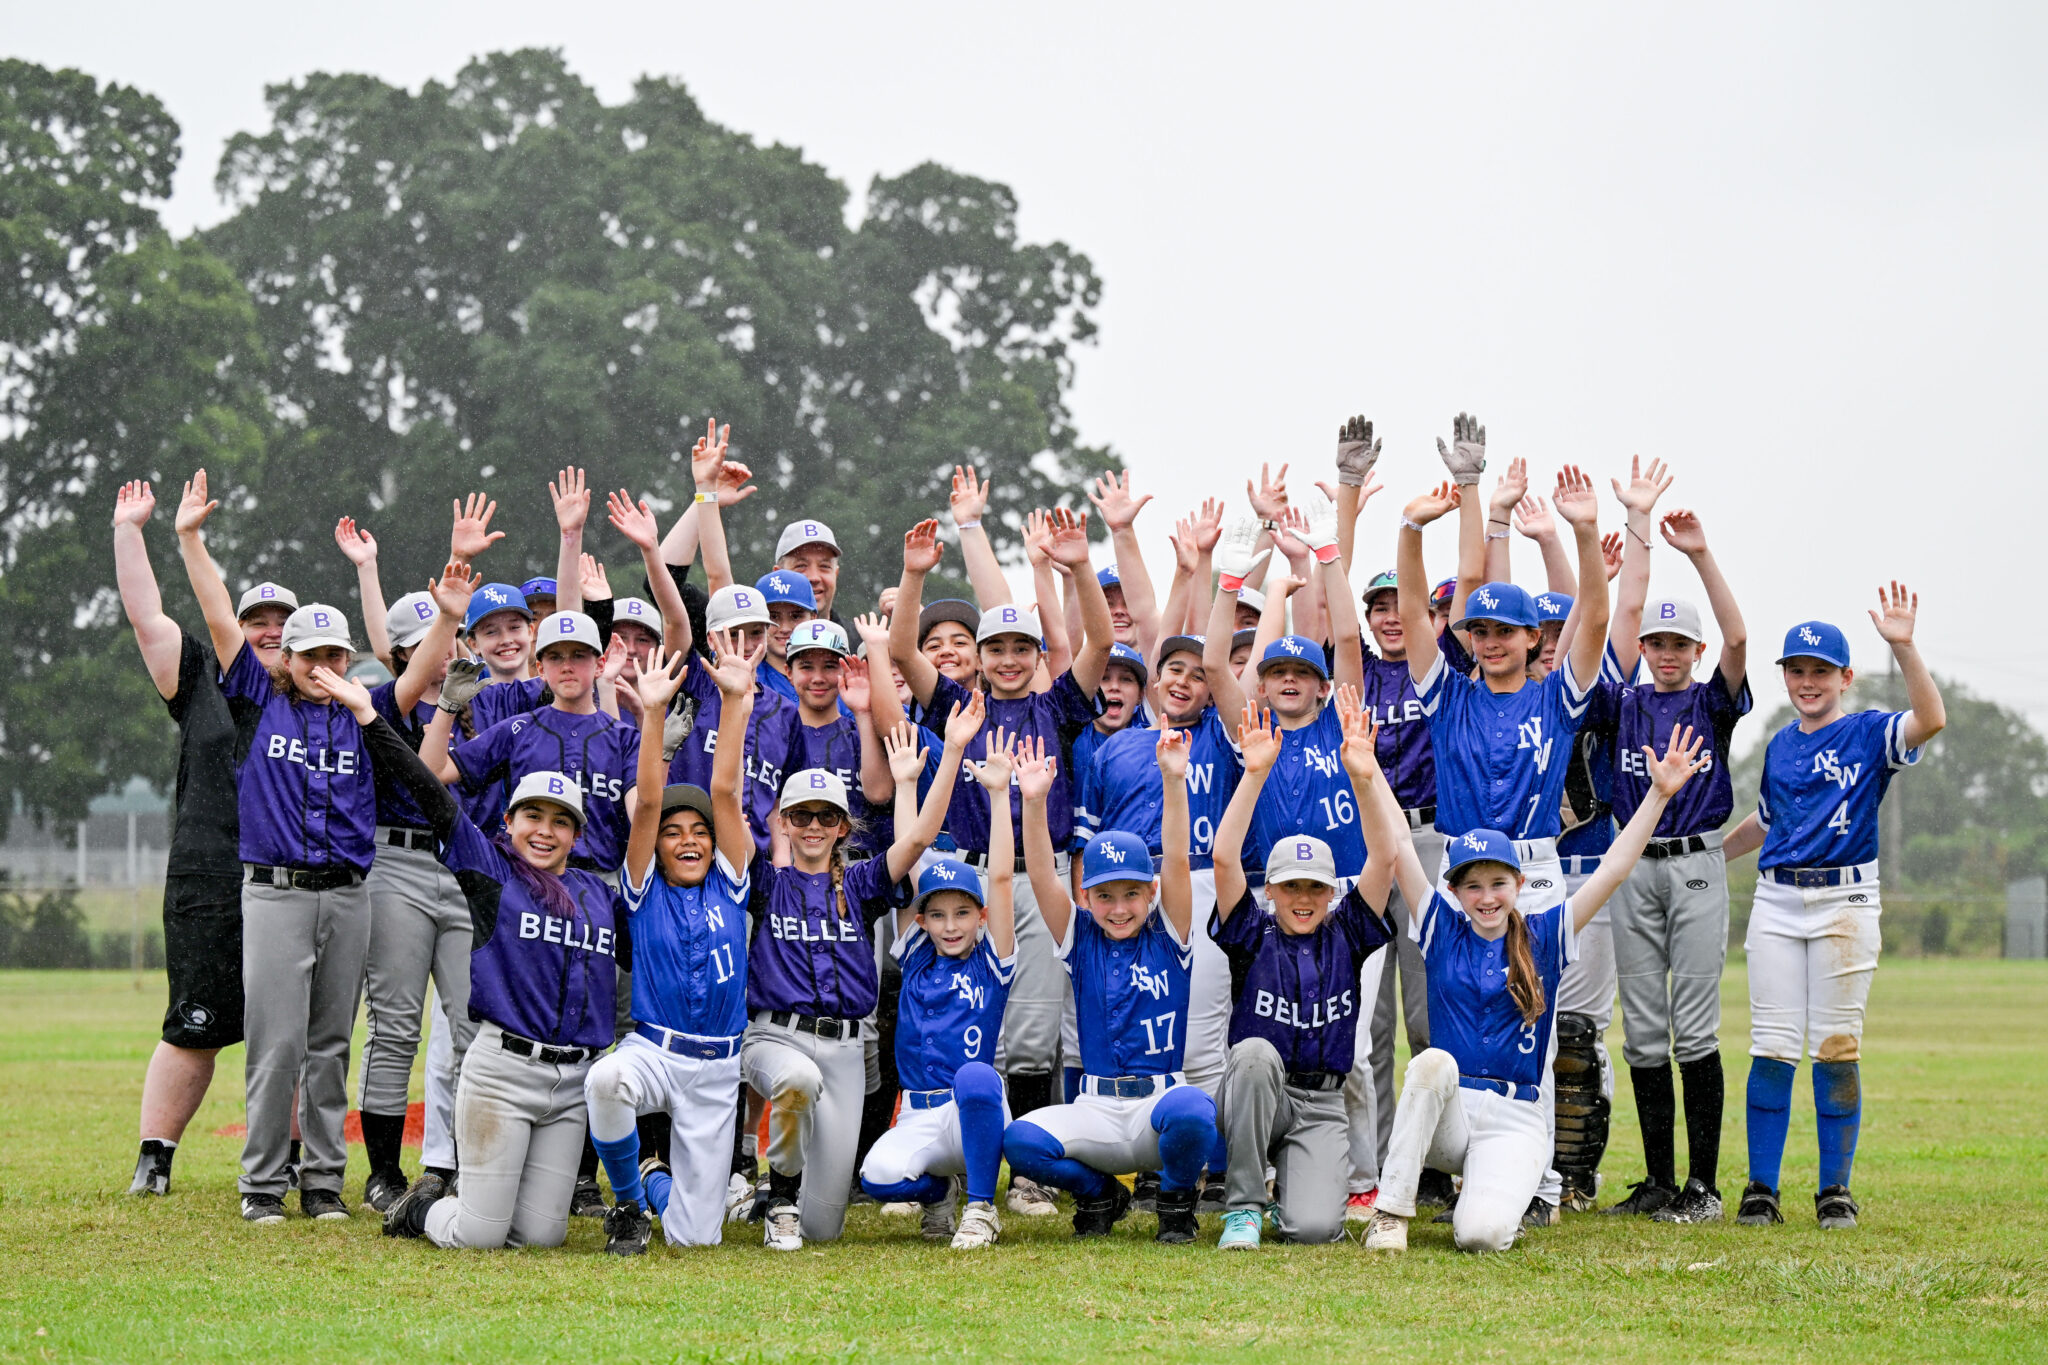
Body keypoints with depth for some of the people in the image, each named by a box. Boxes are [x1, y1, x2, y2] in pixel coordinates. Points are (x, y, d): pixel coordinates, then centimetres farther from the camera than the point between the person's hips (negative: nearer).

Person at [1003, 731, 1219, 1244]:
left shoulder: (1167, 938, 6)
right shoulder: (1081, 942, 10)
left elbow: (1176, 860, -7)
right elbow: (1041, 875, -3)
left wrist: (1174, 781, -20)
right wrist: (1034, 803, -18)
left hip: (1161, 1099, -2)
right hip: (1095, 1111, 2)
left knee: (1190, 1108, -38)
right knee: (1020, 1139, -27)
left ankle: (1177, 1201, -4)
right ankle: (1100, 1194, 7)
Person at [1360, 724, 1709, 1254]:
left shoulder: (1544, 936, 6)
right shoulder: (1442, 930, 7)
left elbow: (1612, 871, 0)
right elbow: (1393, 850, -2)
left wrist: (1659, 794, -8)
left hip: (1514, 1122, -1)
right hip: (1443, 1117, 1)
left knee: (1482, 1233, -27)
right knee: (1435, 1062, -34)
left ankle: (1503, 1198, 12)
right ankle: (1391, 1211, -24)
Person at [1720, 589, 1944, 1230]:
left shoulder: (1868, 734, 1)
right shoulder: (1780, 745, 17)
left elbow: (1931, 719, -19)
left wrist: (1903, 646, -29)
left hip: (1844, 901, -4)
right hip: (1776, 899, 4)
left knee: (1836, 1047, -1)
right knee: (1772, 1048, 0)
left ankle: (1836, 1190, 7)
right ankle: (1761, 1189, 3)